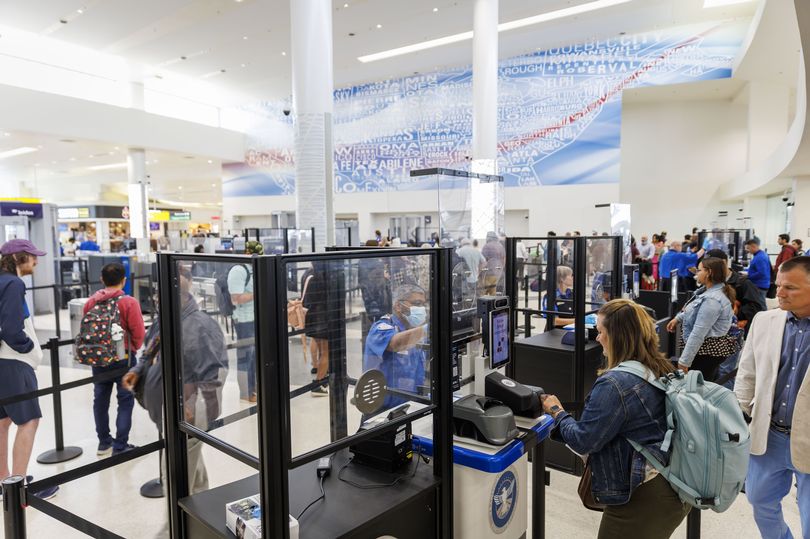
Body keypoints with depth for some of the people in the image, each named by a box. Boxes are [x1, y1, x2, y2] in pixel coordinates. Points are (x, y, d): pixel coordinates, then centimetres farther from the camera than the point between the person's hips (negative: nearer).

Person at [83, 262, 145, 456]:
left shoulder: (91, 302, -3)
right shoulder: (129, 302, -16)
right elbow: (139, 334, -16)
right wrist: (134, 347, 5)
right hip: (123, 358, -5)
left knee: (100, 399, 17)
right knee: (125, 401, 5)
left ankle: (104, 442, 30)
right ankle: (120, 446, 7)